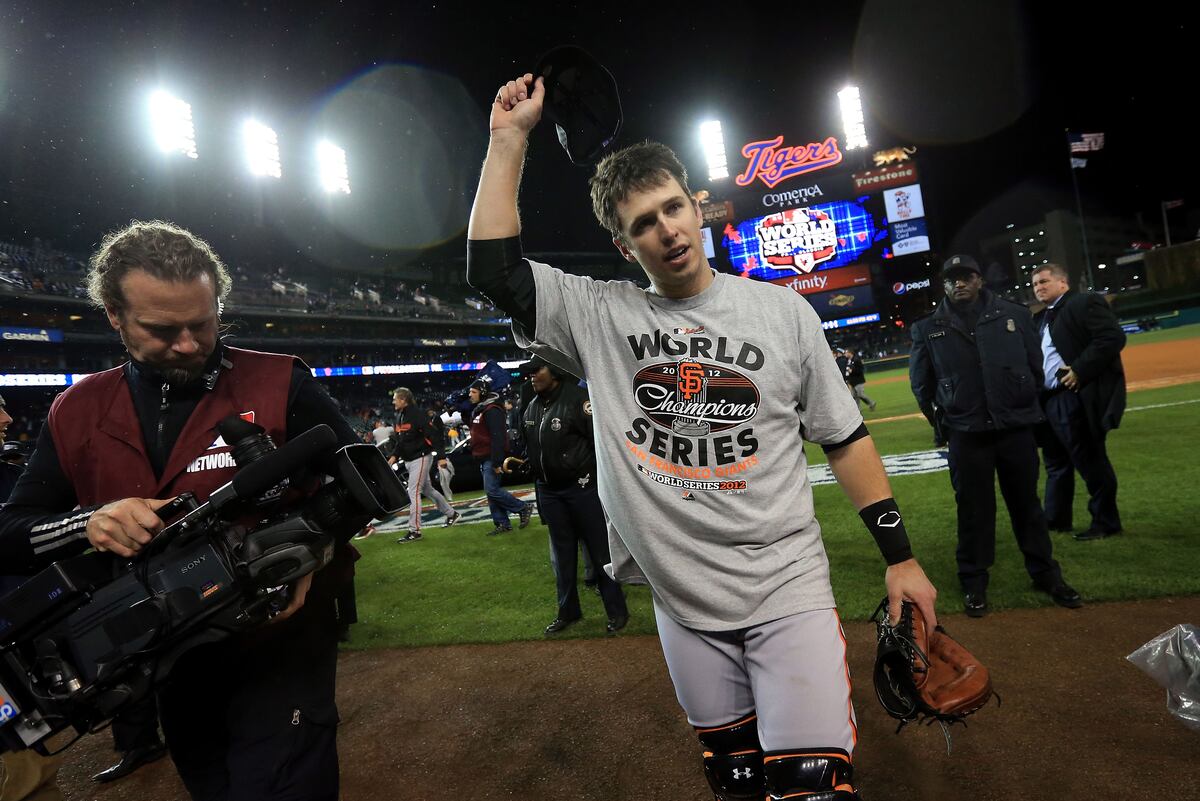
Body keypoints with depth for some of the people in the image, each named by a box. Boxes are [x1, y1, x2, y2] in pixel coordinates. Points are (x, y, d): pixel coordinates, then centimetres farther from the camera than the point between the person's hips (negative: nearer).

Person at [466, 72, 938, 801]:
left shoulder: (782, 310, -1)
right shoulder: (599, 316, -1)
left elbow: (846, 438, 3)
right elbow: (493, 268, -8)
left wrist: (900, 557, 2)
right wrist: (509, 137, -6)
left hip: (788, 586, -1)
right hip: (683, 602, 2)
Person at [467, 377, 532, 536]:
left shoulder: (492, 410, -17)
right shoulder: (479, 410, 16)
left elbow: (498, 437, -24)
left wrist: (496, 462, -26)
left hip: (491, 458, -10)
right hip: (484, 458, 10)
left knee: (492, 490, -12)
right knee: (491, 491, 9)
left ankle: (524, 508, 2)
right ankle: (502, 523, 14)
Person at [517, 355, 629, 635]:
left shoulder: (577, 399, -15)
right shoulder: (532, 408, 9)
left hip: (582, 488, -7)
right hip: (549, 491, 7)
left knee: (600, 550, 4)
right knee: (562, 554, 17)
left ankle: (616, 611, 18)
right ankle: (568, 610, 32)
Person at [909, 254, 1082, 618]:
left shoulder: (1014, 314, 4)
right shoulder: (928, 328, 1)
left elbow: (1036, 365, 10)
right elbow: (921, 381, 8)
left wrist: (1024, 404, 11)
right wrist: (941, 417, 9)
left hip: (1016, 427, 1)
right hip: (966, 435, -1)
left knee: (1027, 504, 13)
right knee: (974, 509, 6)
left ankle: (1046, 574, 29)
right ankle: (974, 583, 18)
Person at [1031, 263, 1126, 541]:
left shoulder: (1086, 302, -6)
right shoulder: (1039, 319, 19)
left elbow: (1113, 338, -17)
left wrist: (1080, 370, -21)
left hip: (1079, 399, -9)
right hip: (1049, 400, 9)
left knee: (1092, 462, 0)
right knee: (1056, 462, 16)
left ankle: (1105, 522, 14)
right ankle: (1056, 519, 27)